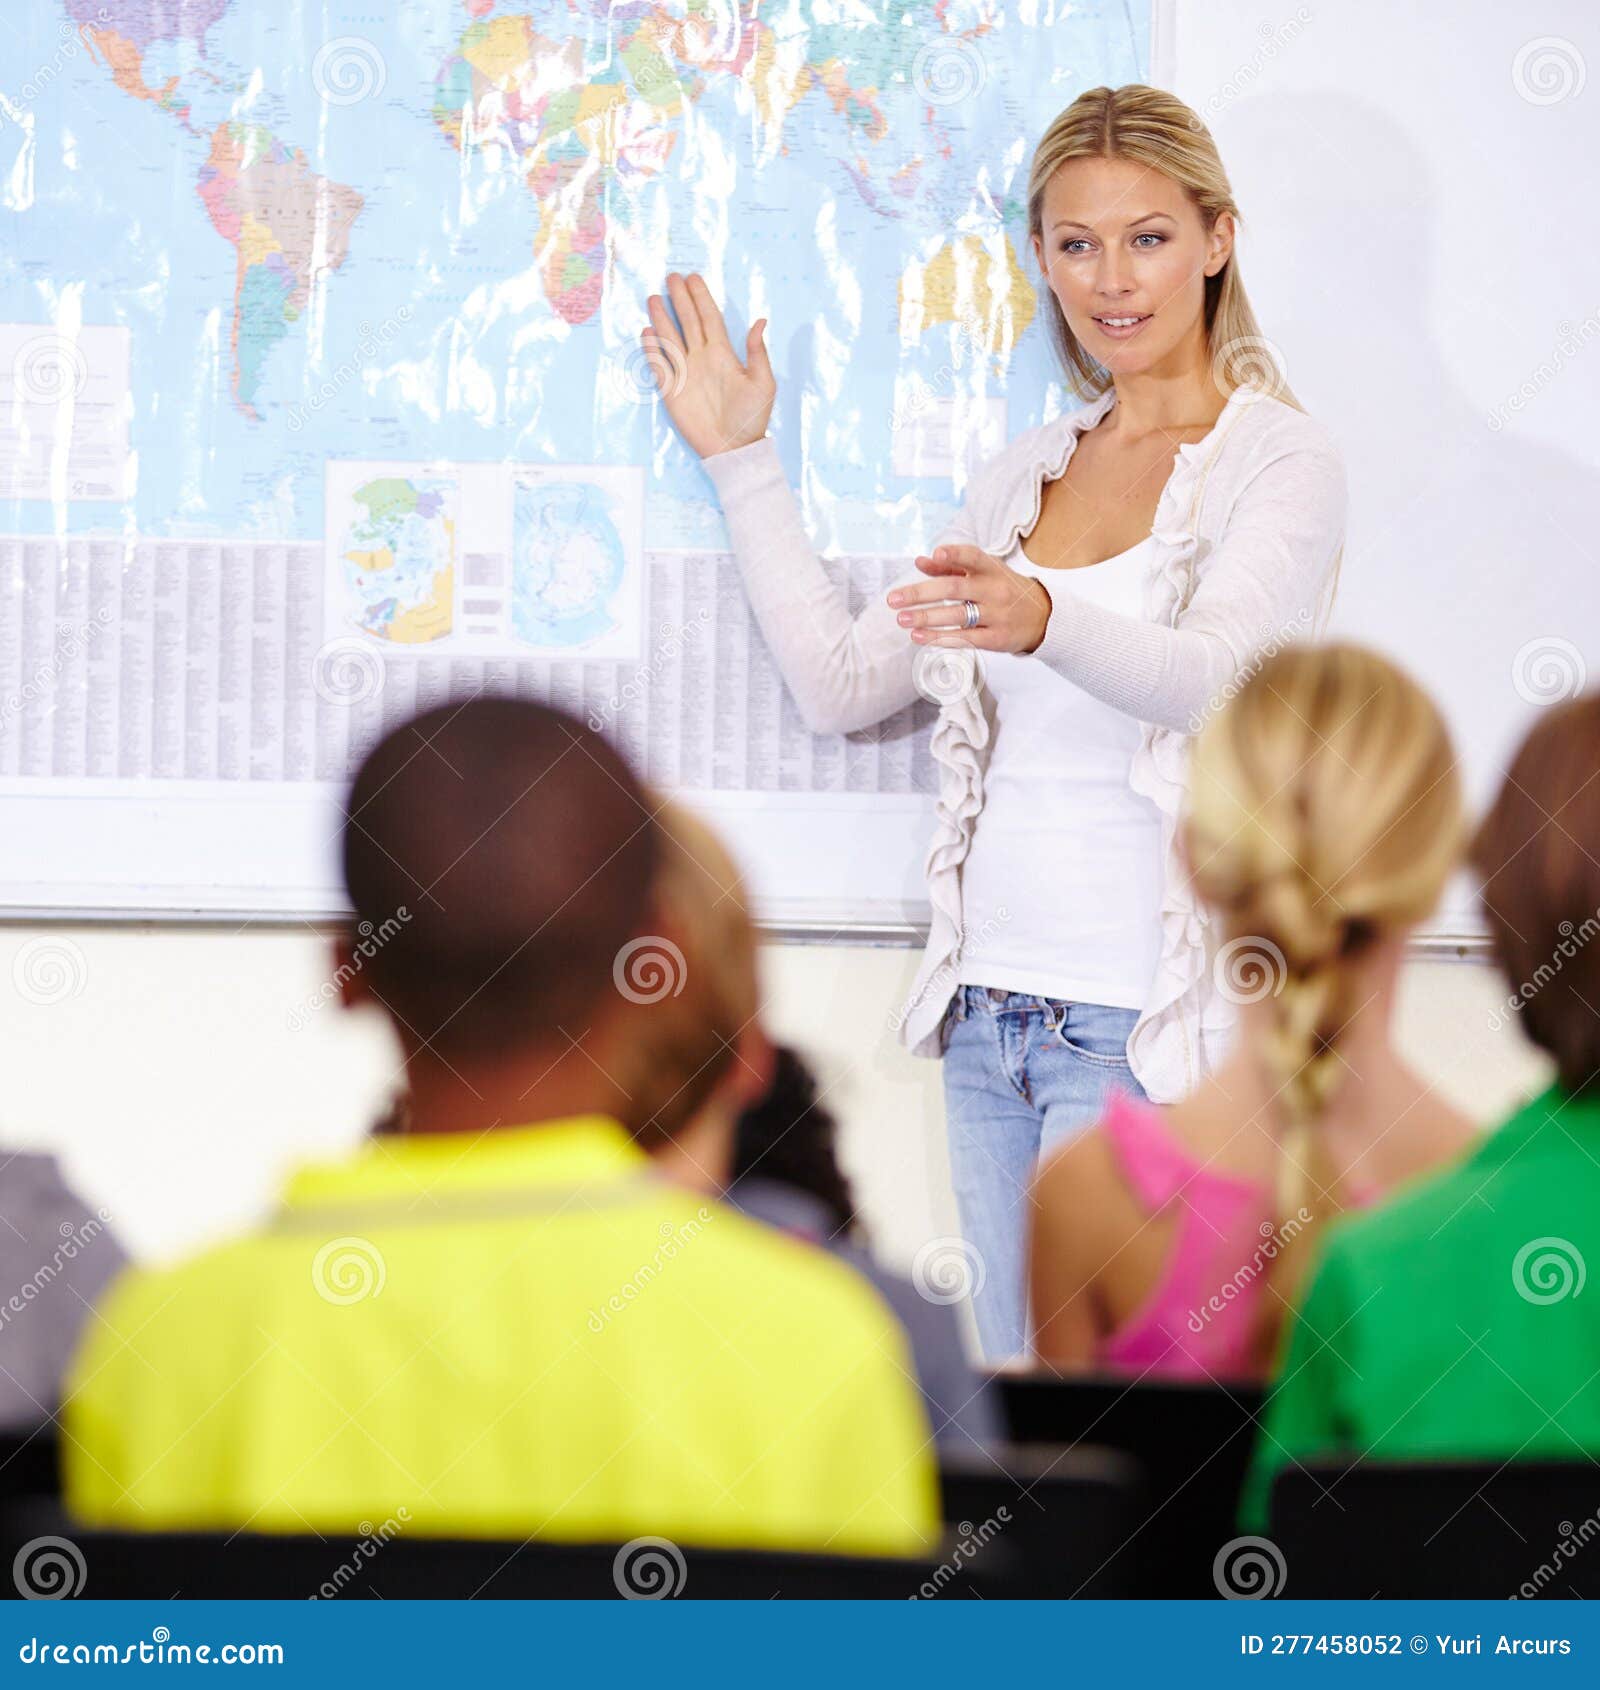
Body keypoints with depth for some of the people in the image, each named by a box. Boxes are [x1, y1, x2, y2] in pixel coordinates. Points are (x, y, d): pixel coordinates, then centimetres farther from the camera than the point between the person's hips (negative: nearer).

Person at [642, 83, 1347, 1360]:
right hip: (994, 1002, 7)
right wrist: (743, 460, 13)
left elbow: (1214, 675, -24)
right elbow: (844, 681, 15)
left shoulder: (1279, 462, -5)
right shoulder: (1025, 475, 16)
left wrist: (1046, 622, -44)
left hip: (1146, 1018, -7)